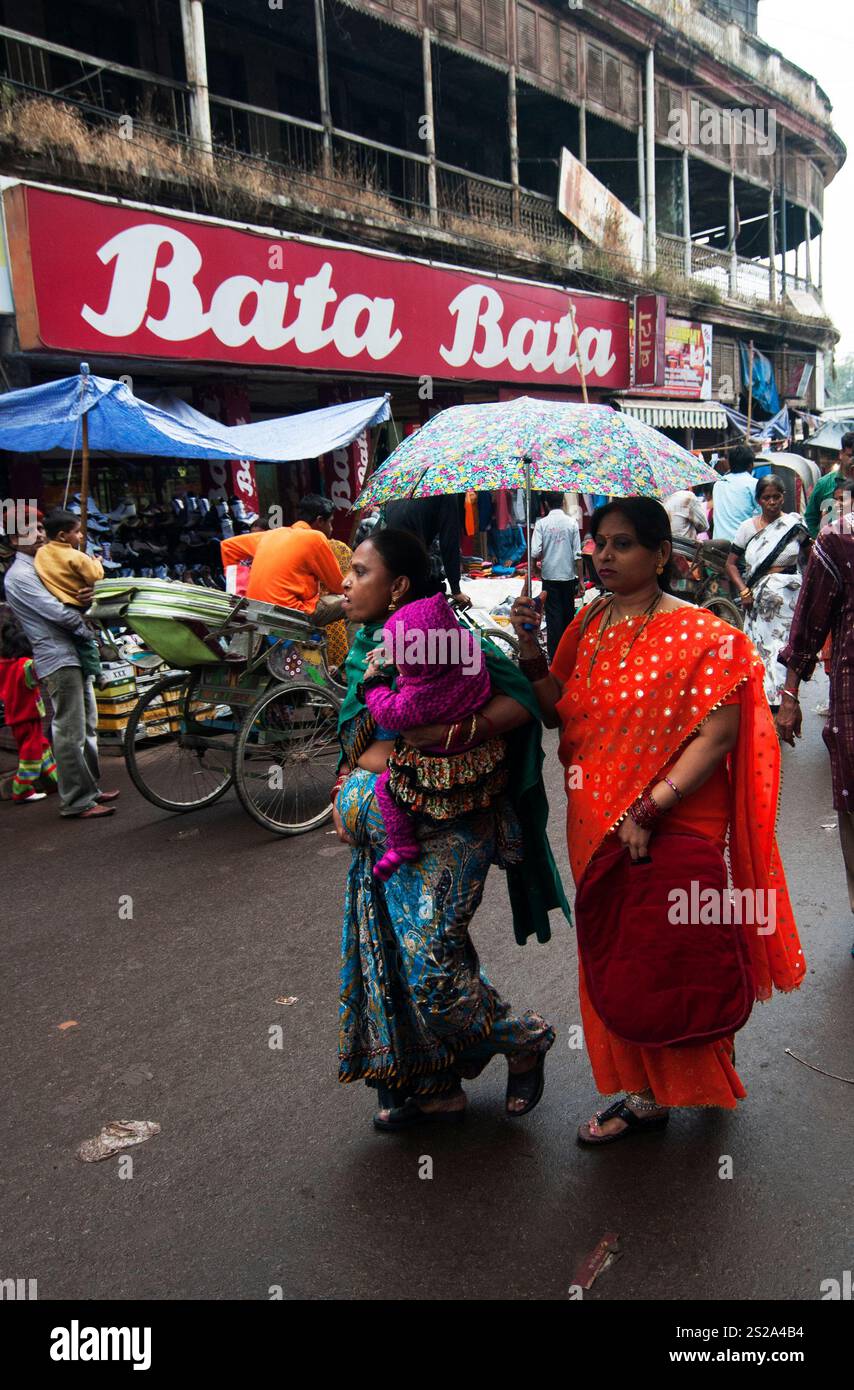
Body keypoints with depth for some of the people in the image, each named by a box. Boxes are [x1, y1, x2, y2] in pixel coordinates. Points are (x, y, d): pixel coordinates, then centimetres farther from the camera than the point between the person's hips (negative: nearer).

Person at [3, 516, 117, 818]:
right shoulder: (19, 575, -9)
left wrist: (86, 598, -10)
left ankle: (91, 789, 24)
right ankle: (76, 801, -4)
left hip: (76, 656, 10)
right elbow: (57, 612, -17)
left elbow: (70, 602, 15)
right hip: (58, 660, -10)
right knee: (70, 732, -8)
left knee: (87, 728, 15)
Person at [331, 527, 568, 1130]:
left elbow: (520, 702, -19)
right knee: (385, 962, 13)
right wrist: (345, 791, 6)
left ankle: (527, 1040, 23)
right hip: (379, 835, 8)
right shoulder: (366, 646, 9)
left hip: (442, 836, -8)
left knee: (431, 971, -7)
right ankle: (429, 1087, 34)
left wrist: (451, 730, -30)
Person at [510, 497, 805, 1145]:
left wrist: (649, 810, -23)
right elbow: (558, 712, 8)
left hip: (674, 830, -6)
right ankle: (643, 1093, 32)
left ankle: (706, 1077, 35)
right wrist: (532, 650, -8)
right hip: (598, 824, 6)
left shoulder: (699, 633, -12)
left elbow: (718, 735, -18)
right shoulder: (590, 624, 7)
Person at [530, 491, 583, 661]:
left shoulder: (541, 523, -7)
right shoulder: (572, 523, -5)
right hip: (569, 576, 1)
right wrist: (581, 579, 1)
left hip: (550, 576, -1)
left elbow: (535, 553, -14)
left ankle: (554, 656, -1)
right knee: (568, 614, 15)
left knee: (553, 615, 2)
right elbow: (577, 555, -5)